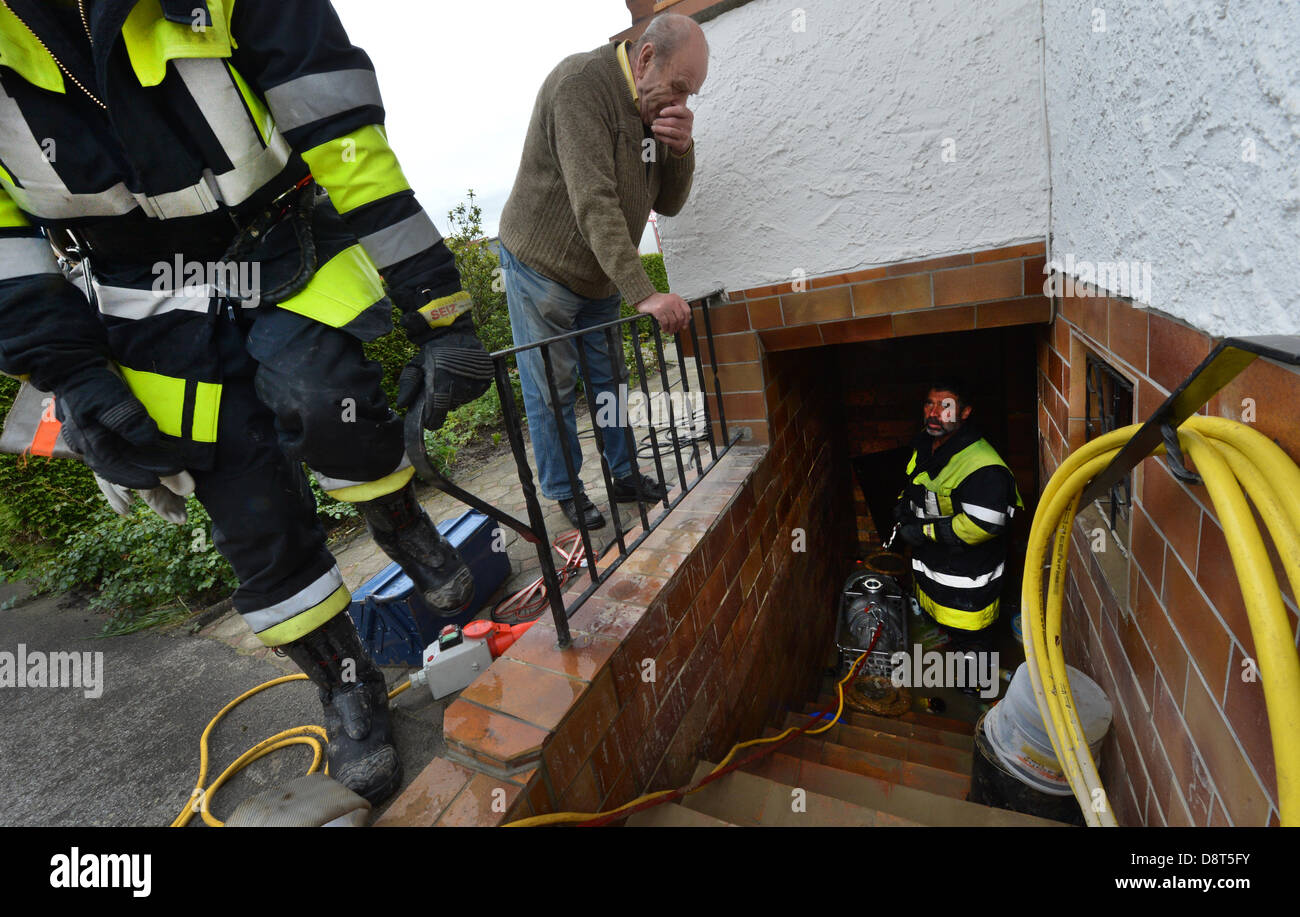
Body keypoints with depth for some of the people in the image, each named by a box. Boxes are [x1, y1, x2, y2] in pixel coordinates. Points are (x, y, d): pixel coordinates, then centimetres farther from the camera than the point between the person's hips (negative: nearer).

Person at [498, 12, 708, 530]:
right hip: (542, 268, -7)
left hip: (601, 277, 8)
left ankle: (624, 475, 27)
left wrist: (680, 149, -17)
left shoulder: (653, 105, 4)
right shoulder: (581, 84, -22)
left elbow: (668, 203, 4)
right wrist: (643, 294, -38)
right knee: (551, 391, 1)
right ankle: (563, 492, 18)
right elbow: (593, 204, -33)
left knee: (608, 380, 13)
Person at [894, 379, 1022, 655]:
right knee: (945, 622, 28)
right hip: (930, 560, 8)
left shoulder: (982, 465, -28)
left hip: (967, 573, -8)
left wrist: (925, 531, -26)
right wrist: (904, 503, -1)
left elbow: (984, 524, -33)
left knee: (969, 636, 10)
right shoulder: (925, 443, 1)